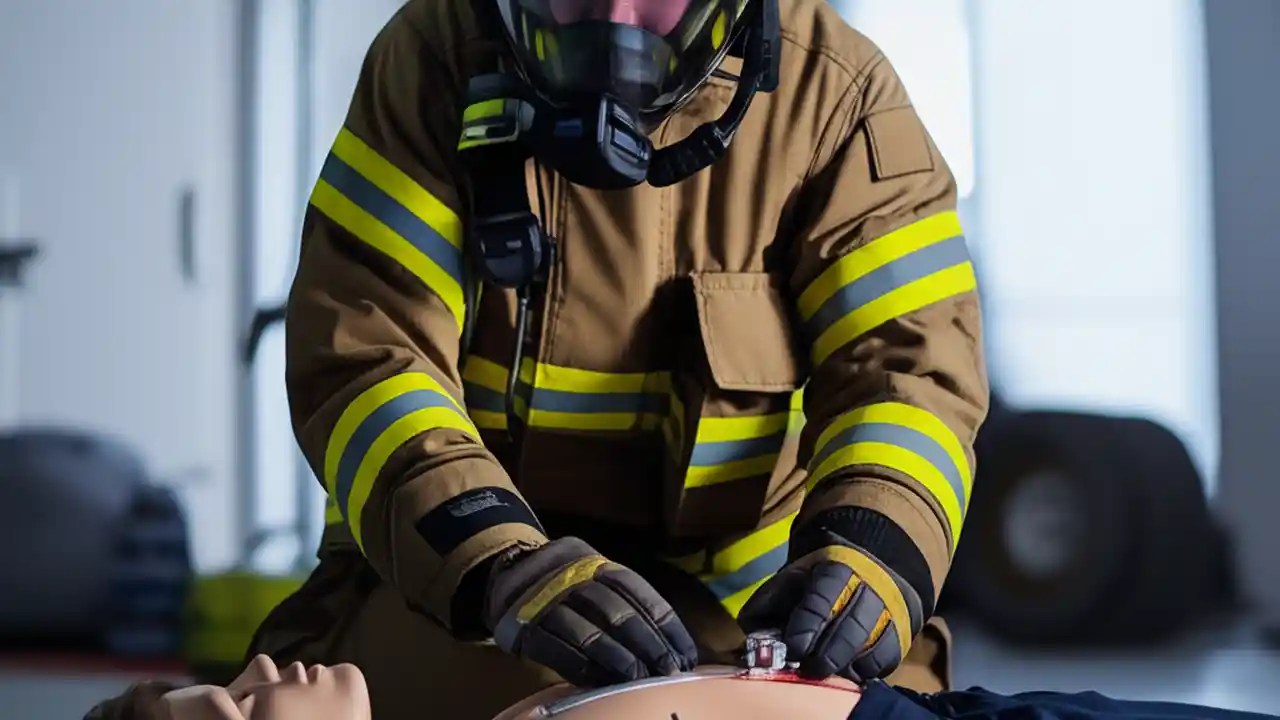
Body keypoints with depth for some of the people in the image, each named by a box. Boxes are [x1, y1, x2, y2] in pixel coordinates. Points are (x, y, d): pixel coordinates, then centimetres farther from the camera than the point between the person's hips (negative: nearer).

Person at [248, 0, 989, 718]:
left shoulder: (831, 88, -8)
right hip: (448, 584, -1)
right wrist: (497, 562, -35)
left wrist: (872, 551, -35)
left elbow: (908, 359, -13)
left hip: (736, 603, 1)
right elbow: (357, 356, -17)